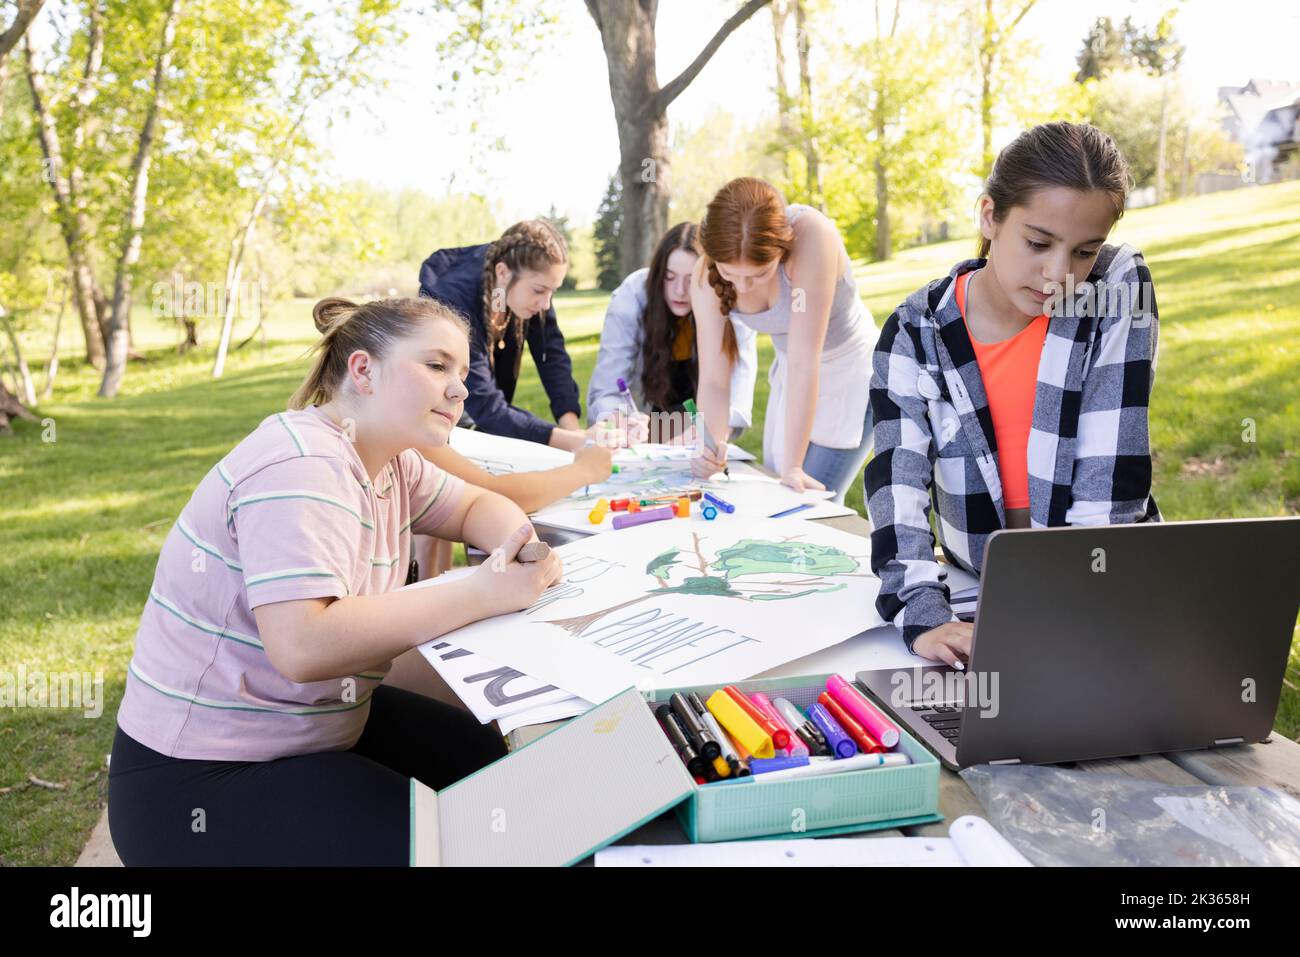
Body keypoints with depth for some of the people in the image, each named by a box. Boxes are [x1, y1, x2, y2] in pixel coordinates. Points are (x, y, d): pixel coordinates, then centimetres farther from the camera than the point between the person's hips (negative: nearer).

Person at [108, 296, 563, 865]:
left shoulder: (389, 460, 3)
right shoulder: (301, 465, -26)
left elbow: (478, 506, 15)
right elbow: (303, 646, -37)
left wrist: (521, 546, -9)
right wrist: (482, 593, -32)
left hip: (311, 724, 9)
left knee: (500, 766, 6)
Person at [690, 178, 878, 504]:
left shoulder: (811, 236, -34)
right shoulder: (706, 278, -18)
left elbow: (805, 357, -36)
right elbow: (713, 379, -17)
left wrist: (793, 465, -36)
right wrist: (712, 444, -36)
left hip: (852, 374, -5)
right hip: (791, 378, 5)